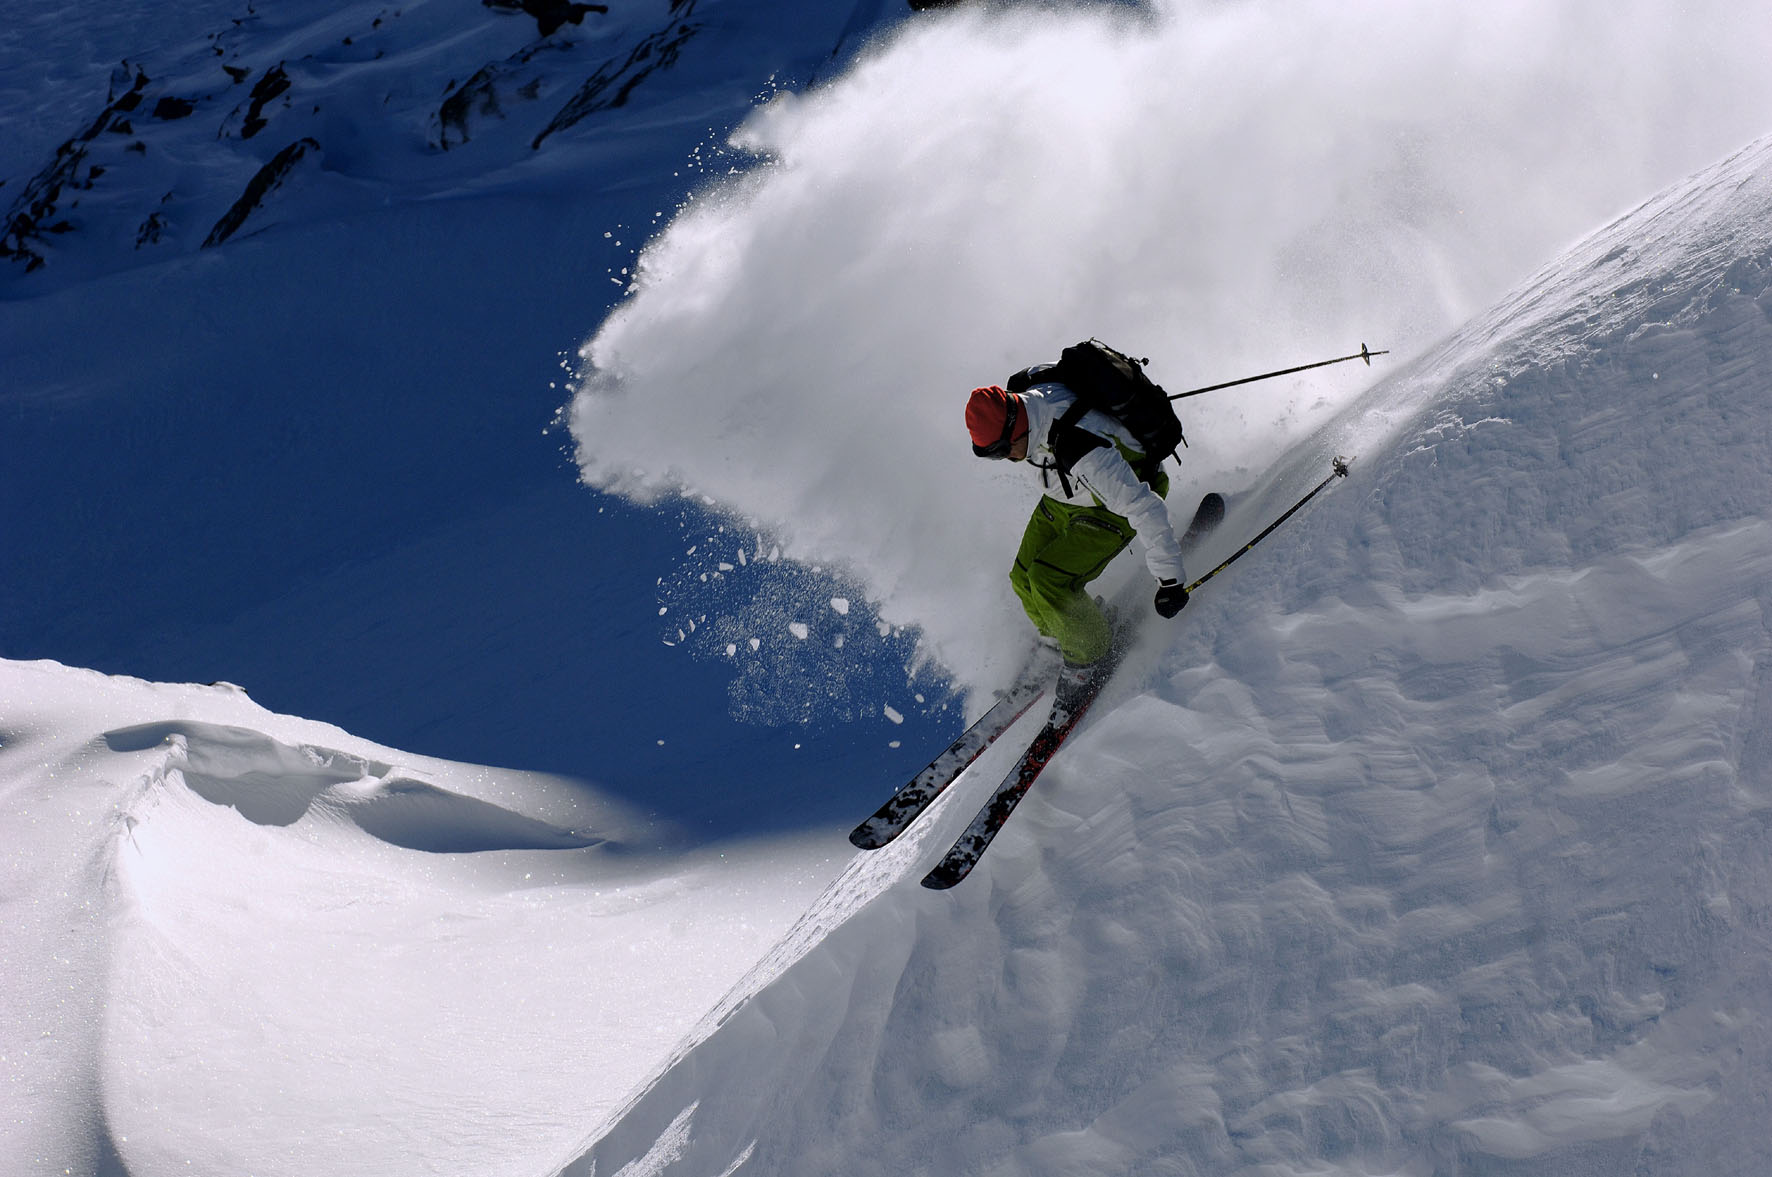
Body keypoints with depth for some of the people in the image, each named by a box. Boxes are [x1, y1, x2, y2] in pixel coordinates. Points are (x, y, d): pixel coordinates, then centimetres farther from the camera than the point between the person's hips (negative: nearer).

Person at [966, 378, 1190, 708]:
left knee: (1049, 581, -19)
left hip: (1116, 505, -7)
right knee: (1025, 579, 1)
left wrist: (1170, 580, -32)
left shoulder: (1085, 454, -44)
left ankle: (1089, 655, 6)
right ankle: (1060, 642, 27)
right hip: (1065, 496, 7)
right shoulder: (1023, 402, -21)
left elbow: (1147, 510, -38)